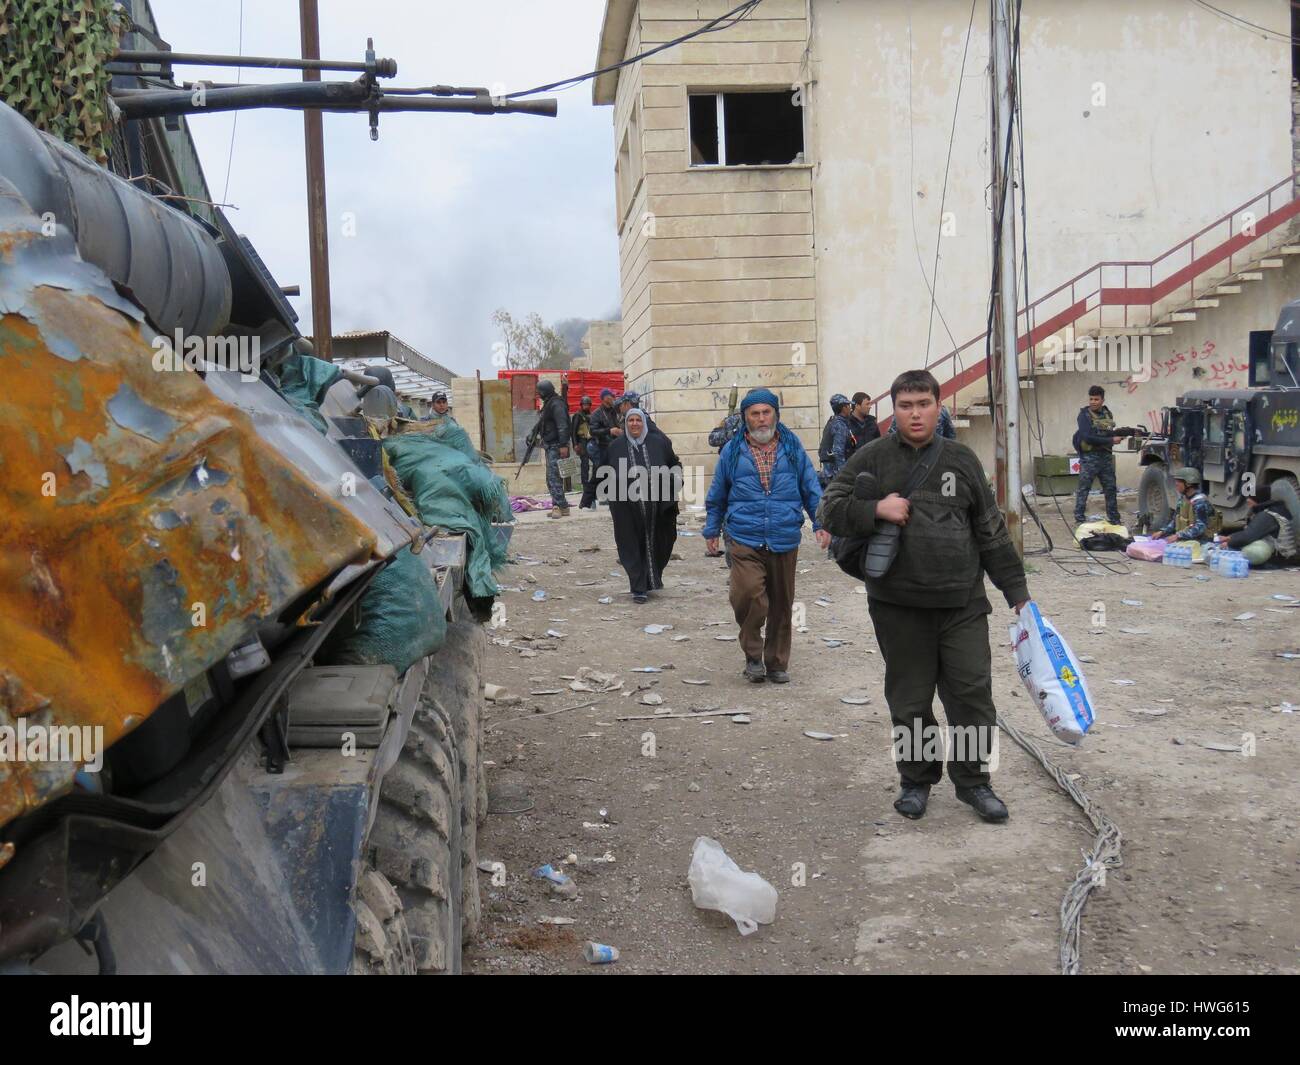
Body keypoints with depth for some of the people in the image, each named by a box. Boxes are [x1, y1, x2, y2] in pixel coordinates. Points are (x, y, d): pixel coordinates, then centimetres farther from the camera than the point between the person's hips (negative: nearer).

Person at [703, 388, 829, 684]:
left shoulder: (792, 448, 5)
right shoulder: (732, 451, 4)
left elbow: (811, 489, 10)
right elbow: (717, 497, 14)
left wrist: (820, 523, 2)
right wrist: (711, 530, 15)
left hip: (785, 542, 2)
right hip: (745, 542, -2)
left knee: (781, 605, 10)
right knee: (748, 595, -22)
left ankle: (776, 663, 28)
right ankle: (753, 655, 0)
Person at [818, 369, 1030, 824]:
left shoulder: (961, 459, 8)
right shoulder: (872, 458, 2)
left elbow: (991, 531, 13)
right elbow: (830, 509, 1)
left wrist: (1017, 591, 12)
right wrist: (876, 509, -16)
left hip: (962, 604, 1)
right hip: (898, 606, -1)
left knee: (973, 692, 2)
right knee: (909, 699, 9)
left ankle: (972, 780, 21)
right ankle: (917, 779, 28)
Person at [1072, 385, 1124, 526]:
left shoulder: (1107, 413, 12)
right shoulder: (1084, 415, -8)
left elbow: (1108, 433, 19)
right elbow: (1088, 438, -19)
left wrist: (1119, 434, -4)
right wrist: (1111, 440, -18)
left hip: (1106, 456, 6)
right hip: (1089, 457, -6)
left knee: (1110, 488, 11)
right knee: (1084, 489, -4)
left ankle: (1114, 518, 20)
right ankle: (1079, 518, 0)